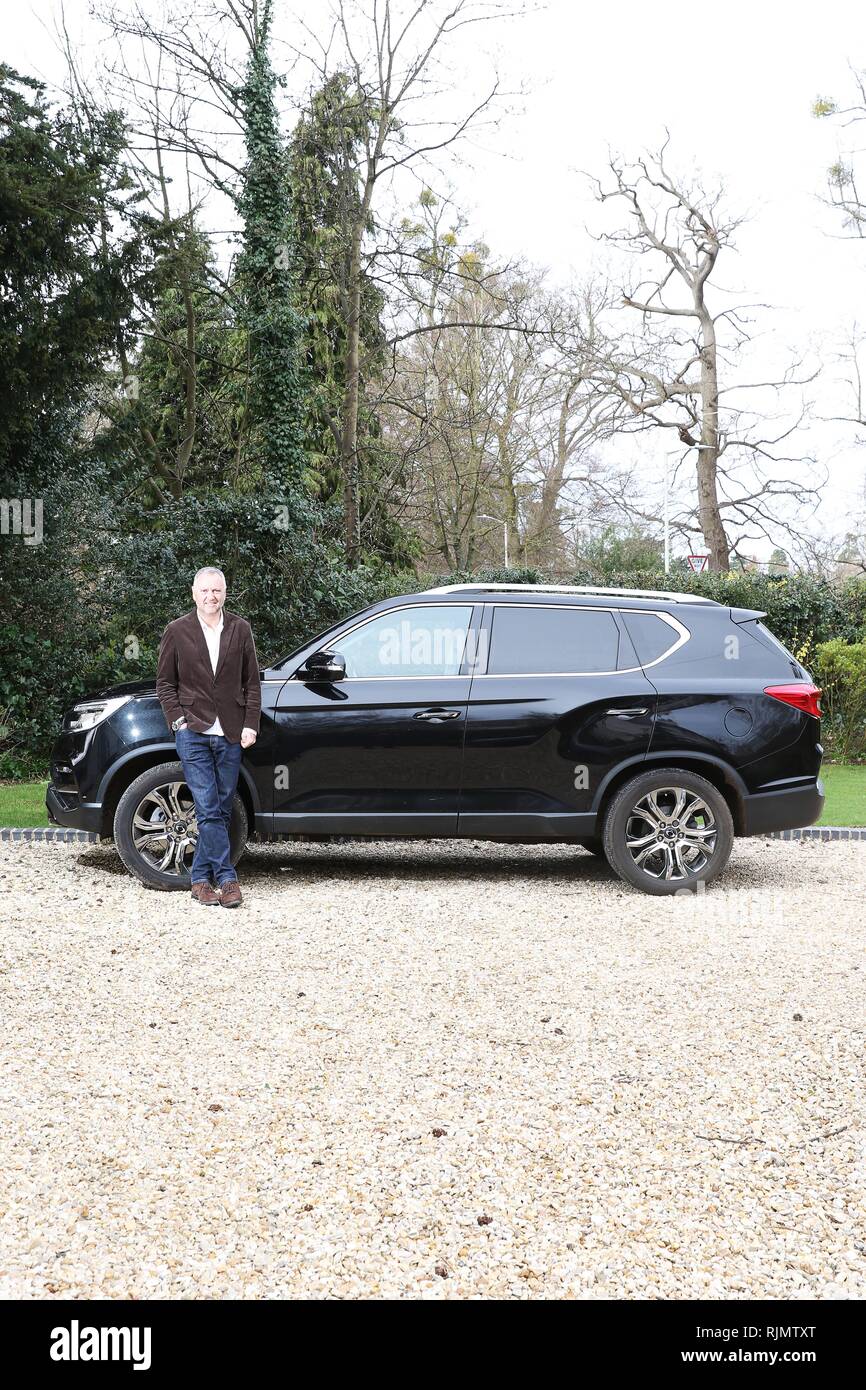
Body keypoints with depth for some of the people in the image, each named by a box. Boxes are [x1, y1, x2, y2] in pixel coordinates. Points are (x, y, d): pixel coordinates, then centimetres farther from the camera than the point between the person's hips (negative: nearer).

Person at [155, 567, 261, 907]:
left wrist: (251, 724, 1)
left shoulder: (240, 629, 7)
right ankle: (226, 879, -5)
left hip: (230, 735, 3)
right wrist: (177, 720, -5)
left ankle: (201, 878, 17)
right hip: (193, 732, -2)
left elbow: (252, 681, 9)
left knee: (221, 810, 6)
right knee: (208, 809, -9)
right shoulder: (177, 631, 3)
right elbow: (165, 682, 7)